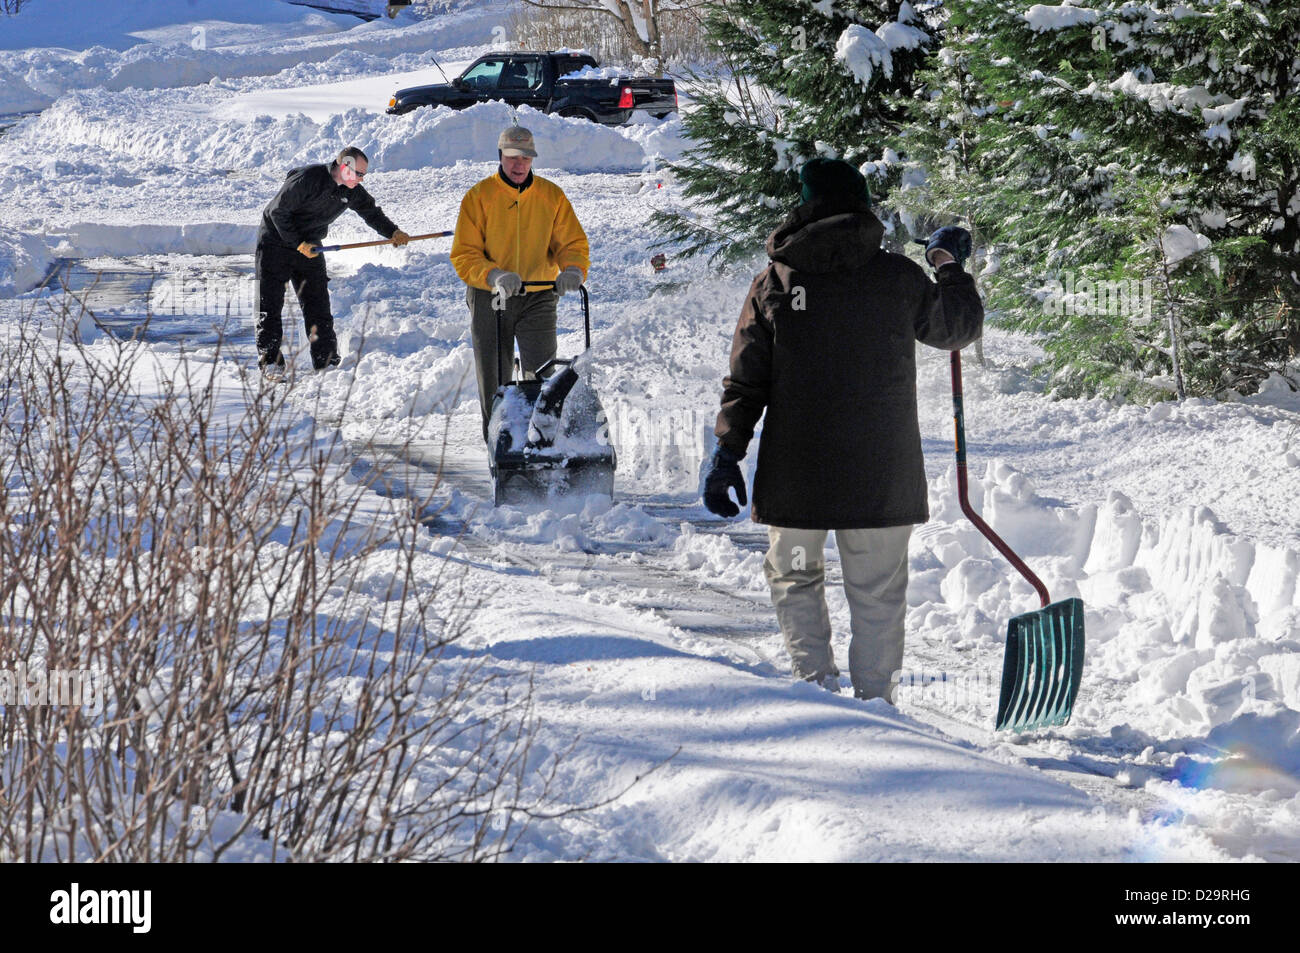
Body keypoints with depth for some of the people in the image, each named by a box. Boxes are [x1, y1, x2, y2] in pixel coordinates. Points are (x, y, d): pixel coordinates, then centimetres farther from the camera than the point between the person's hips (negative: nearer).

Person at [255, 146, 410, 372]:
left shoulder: (351, 192, -4)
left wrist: (392, 232, -6)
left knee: (317, 304, 1)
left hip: (309, 248, 6)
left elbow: (371, 212, 10)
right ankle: (270, 359, -2)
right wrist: (297, 243, -23)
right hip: (276, 241, -6)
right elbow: (278, 212, -21)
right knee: (270, 303, -5)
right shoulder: (307, 179, -25)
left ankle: (326, 361, 3)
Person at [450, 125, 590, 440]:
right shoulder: (478, 197, -3)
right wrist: (495, 276, -25)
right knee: (493, 378, 6)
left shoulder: (552, 196, 3)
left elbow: (573, 243, 4)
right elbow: (463, 255, -6)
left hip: (538, 297, 0)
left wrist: (573, 270, -19)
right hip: (489, 298, 0)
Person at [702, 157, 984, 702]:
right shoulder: (901, 278, -2)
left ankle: (815, 678, 5)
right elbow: (958, 328, 16)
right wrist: (949, 265, 31)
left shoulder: (774, 281, -1)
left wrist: (727, 454, 4)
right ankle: (875, 699, 10)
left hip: (795, 472, 0)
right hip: (882, 473, 0)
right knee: (878, 593, 10)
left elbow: (745, 381, -1)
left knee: (794, 576, 18)